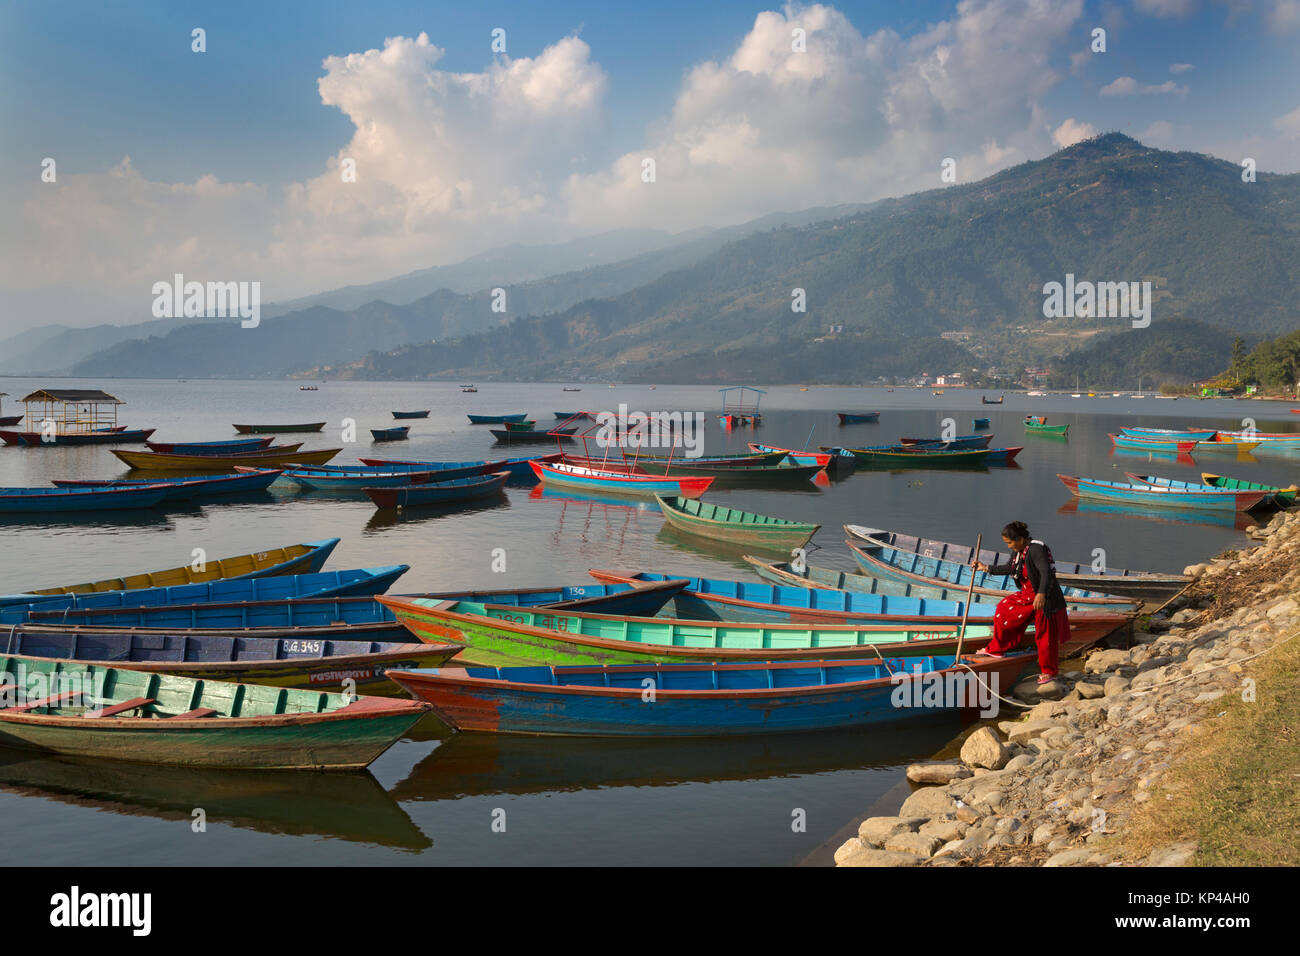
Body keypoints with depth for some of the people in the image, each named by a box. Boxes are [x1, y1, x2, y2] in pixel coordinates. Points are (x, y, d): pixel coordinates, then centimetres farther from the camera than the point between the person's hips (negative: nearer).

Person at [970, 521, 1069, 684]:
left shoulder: (1036, 549, -24)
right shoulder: (1017, 551, 4)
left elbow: (1046, 572, -35)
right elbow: (1009, 568, 21)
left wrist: (1041, 594, -47)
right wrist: (986, 568, 21)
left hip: (1045, 599, -9)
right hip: (1028, 596, 9)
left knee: (1045, 634, 2)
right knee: (1004, 610, 13)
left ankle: (1049, 671, 18)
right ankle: (996, 649, 27)